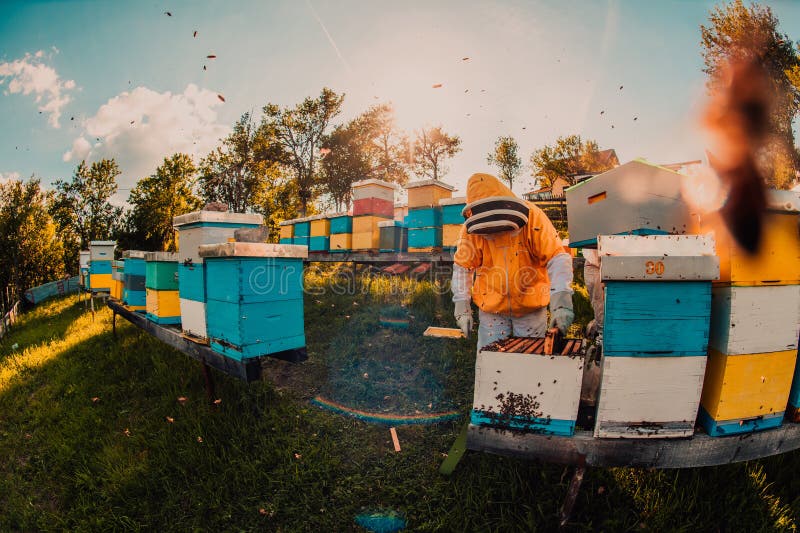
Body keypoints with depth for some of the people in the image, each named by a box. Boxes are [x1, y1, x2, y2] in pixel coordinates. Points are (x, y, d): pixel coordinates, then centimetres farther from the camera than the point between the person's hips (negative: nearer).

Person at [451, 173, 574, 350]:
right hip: (491, 310, 1)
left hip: (532, 309, 0)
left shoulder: (533, 217, -14)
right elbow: (462, 267, -1)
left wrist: (561, 302, -29)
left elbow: (557, 258, -18)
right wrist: (462, 307, -6)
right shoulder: (471, 228, -10)